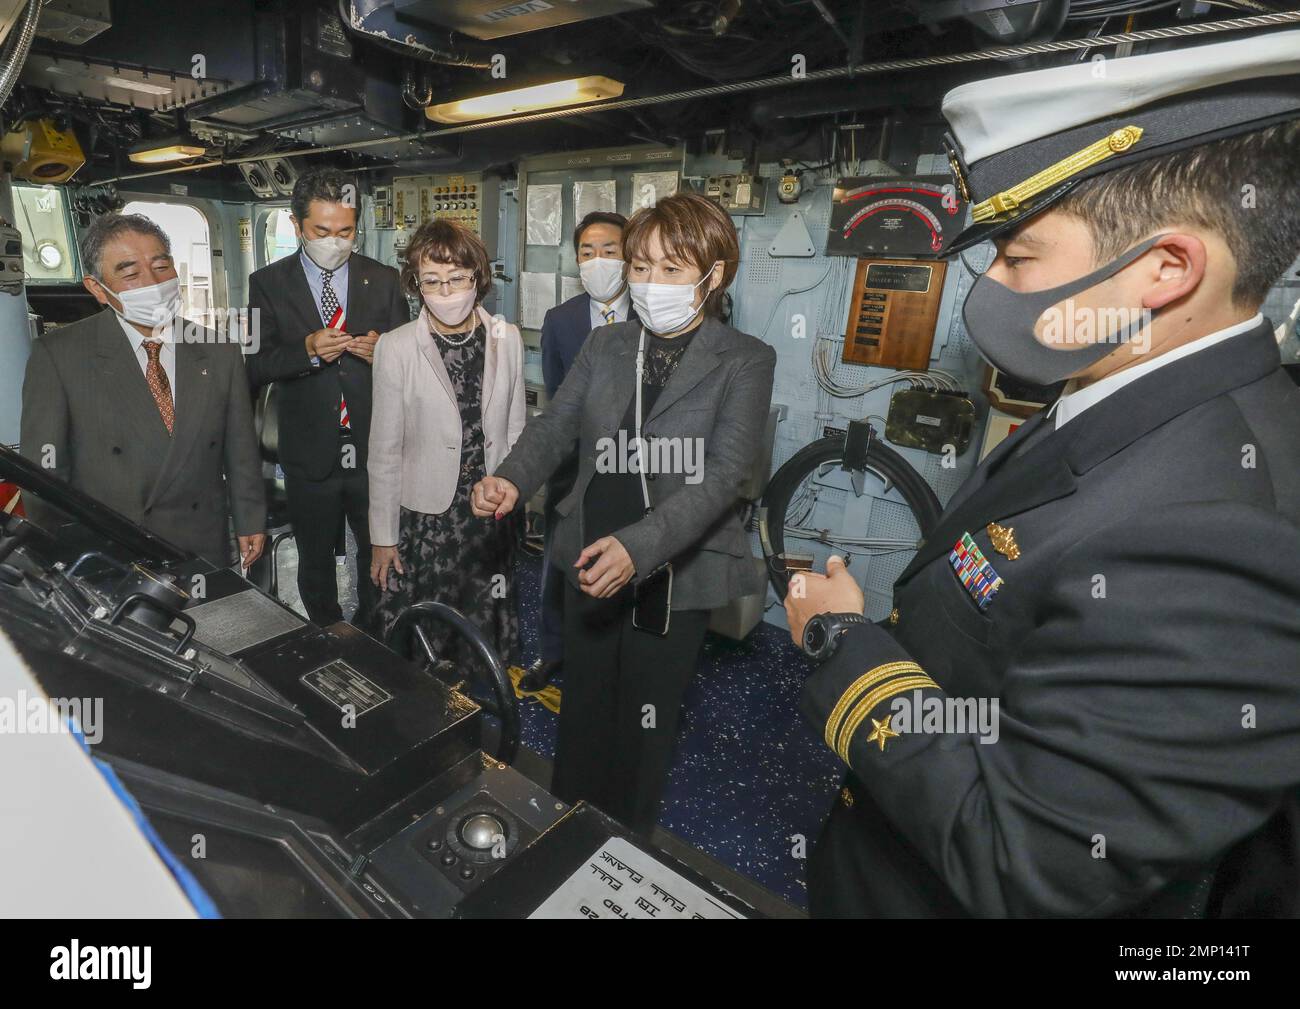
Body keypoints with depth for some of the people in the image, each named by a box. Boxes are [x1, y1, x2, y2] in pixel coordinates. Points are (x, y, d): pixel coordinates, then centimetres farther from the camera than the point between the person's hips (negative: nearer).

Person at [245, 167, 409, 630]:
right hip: (311, 457, 0)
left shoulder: (384, 279, 2)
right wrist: (307, 349, -21)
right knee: (315, 564, 17)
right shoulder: (268, 284, 0)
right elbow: (255, 367, -4)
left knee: (379, 558, 14)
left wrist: (382, 351, -19)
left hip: (376, 452, 0)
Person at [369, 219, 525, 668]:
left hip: (493, 515, 2)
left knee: (486, 640, 14)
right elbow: (384, 450, -3)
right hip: (424, 517, -2)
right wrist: (382, 536, 0)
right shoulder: (396, 348, -7)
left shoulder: (507, 339, 0)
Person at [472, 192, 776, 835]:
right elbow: (555, 426, -1)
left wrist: (638, 547, -33)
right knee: (581, 710, 20)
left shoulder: (745, 362, -9)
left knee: (645, 727, 14)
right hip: (590, 561, 4)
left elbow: (724, 473, -20)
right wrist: (512, 480, -22)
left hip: (673, 574, -3)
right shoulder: (604, 346, 5)